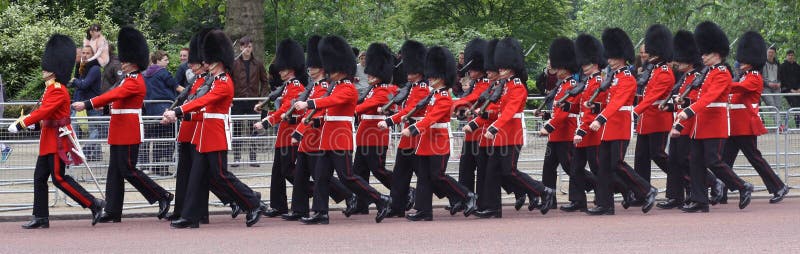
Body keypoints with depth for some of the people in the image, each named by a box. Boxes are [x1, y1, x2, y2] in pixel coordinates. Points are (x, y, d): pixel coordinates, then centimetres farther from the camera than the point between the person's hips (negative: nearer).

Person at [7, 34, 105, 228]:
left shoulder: (57, 90, -17)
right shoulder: (51, 88, 14)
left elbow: (43, 112, -23)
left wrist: (21, 124, -19)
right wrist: (25, 120, 8)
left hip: (57, 140, -10)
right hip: (50, 140, 10)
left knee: (59, 178, -9)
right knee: (39, 177, 8)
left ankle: (93, 204, -5)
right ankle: (41, 218, 11)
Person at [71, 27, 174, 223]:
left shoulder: (135, 82, -15)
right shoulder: (129, 80, 17)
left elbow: (114, 95, -25)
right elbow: (115, 96, 19)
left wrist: (87, 104, -29)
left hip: (128, 133, -10)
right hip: (120, 133, 10)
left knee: (128, 170, -8)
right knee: (115, 171, 8)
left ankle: (163, 196, 1)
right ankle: (113, 212, 9)